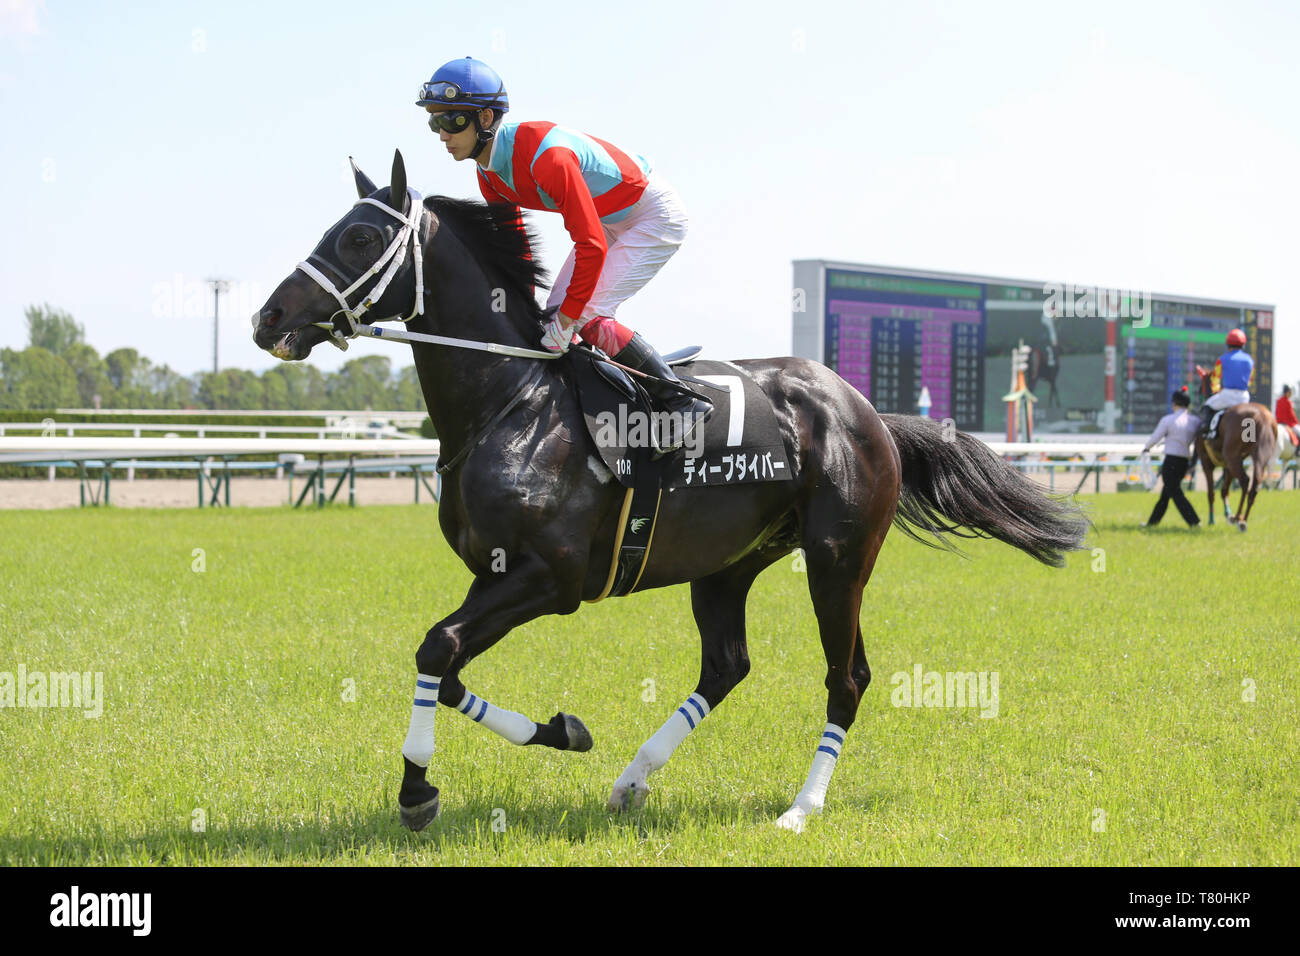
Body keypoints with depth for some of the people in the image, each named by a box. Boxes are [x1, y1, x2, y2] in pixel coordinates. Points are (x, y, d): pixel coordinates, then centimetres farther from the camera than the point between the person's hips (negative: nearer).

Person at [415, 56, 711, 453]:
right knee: (555, 316, 2)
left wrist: (568, 320, -28)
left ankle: (684, 400, -10)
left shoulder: (545, 155, -35)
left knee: (586, 317, -19)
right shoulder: (489, 171, -6)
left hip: (654, 218, -10)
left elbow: (591, 245, -33)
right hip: (609, 222, 10)